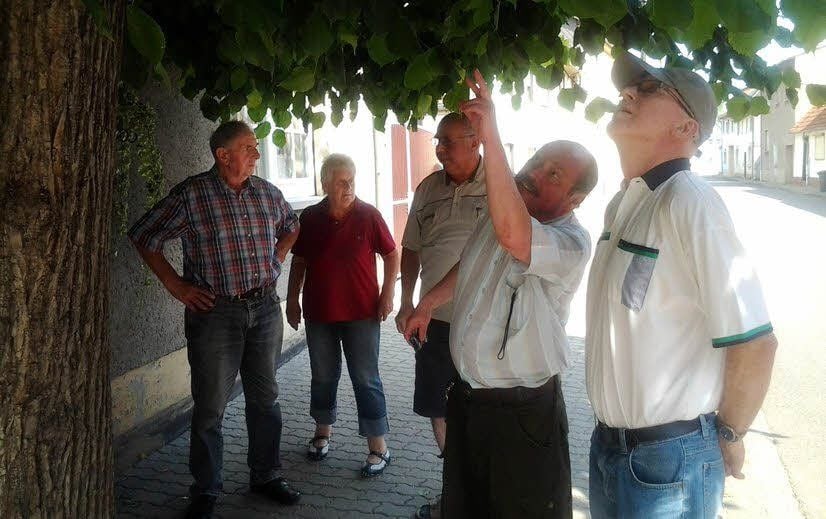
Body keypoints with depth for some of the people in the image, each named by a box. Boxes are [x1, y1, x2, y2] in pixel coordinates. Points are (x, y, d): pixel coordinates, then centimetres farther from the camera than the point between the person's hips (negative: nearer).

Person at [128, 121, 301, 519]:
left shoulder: (267, 192, 5)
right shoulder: (191, 195, -9)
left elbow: (290, 227, 25)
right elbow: (143, 237, -2)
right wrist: (175, 285, -5)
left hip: (265, 307, 5)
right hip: (215, 311, -4)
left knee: (265, 398, 14)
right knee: (210, 407, 4)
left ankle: (266, 476, 31)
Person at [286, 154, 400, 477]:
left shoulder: (368, 215, -7)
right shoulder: (310, 218, 1)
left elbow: (392, 255, 0)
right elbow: (299, 262, 11)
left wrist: (387, 294, -7)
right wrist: (292, 300, 8)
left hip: (361, 314, -3)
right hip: (319, 314, 3)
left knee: (366, 380, 1)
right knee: (323, 376, 17)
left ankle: (378, 448, 10)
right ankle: (323, 433, 37)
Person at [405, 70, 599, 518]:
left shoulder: (571, 242, -20)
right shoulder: (500, 213, 5)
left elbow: (513, 237, -42)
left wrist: (490, 135, -43)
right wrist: (426, 304, 28)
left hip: (521, 410, -7)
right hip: (465, 396, 7)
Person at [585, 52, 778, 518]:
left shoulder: (688, 203, -20)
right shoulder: (622, 206, 7)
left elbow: (754, 342, -21)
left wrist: (729, 435, -8)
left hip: (668, 461, -7)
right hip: (609, 445, 8)